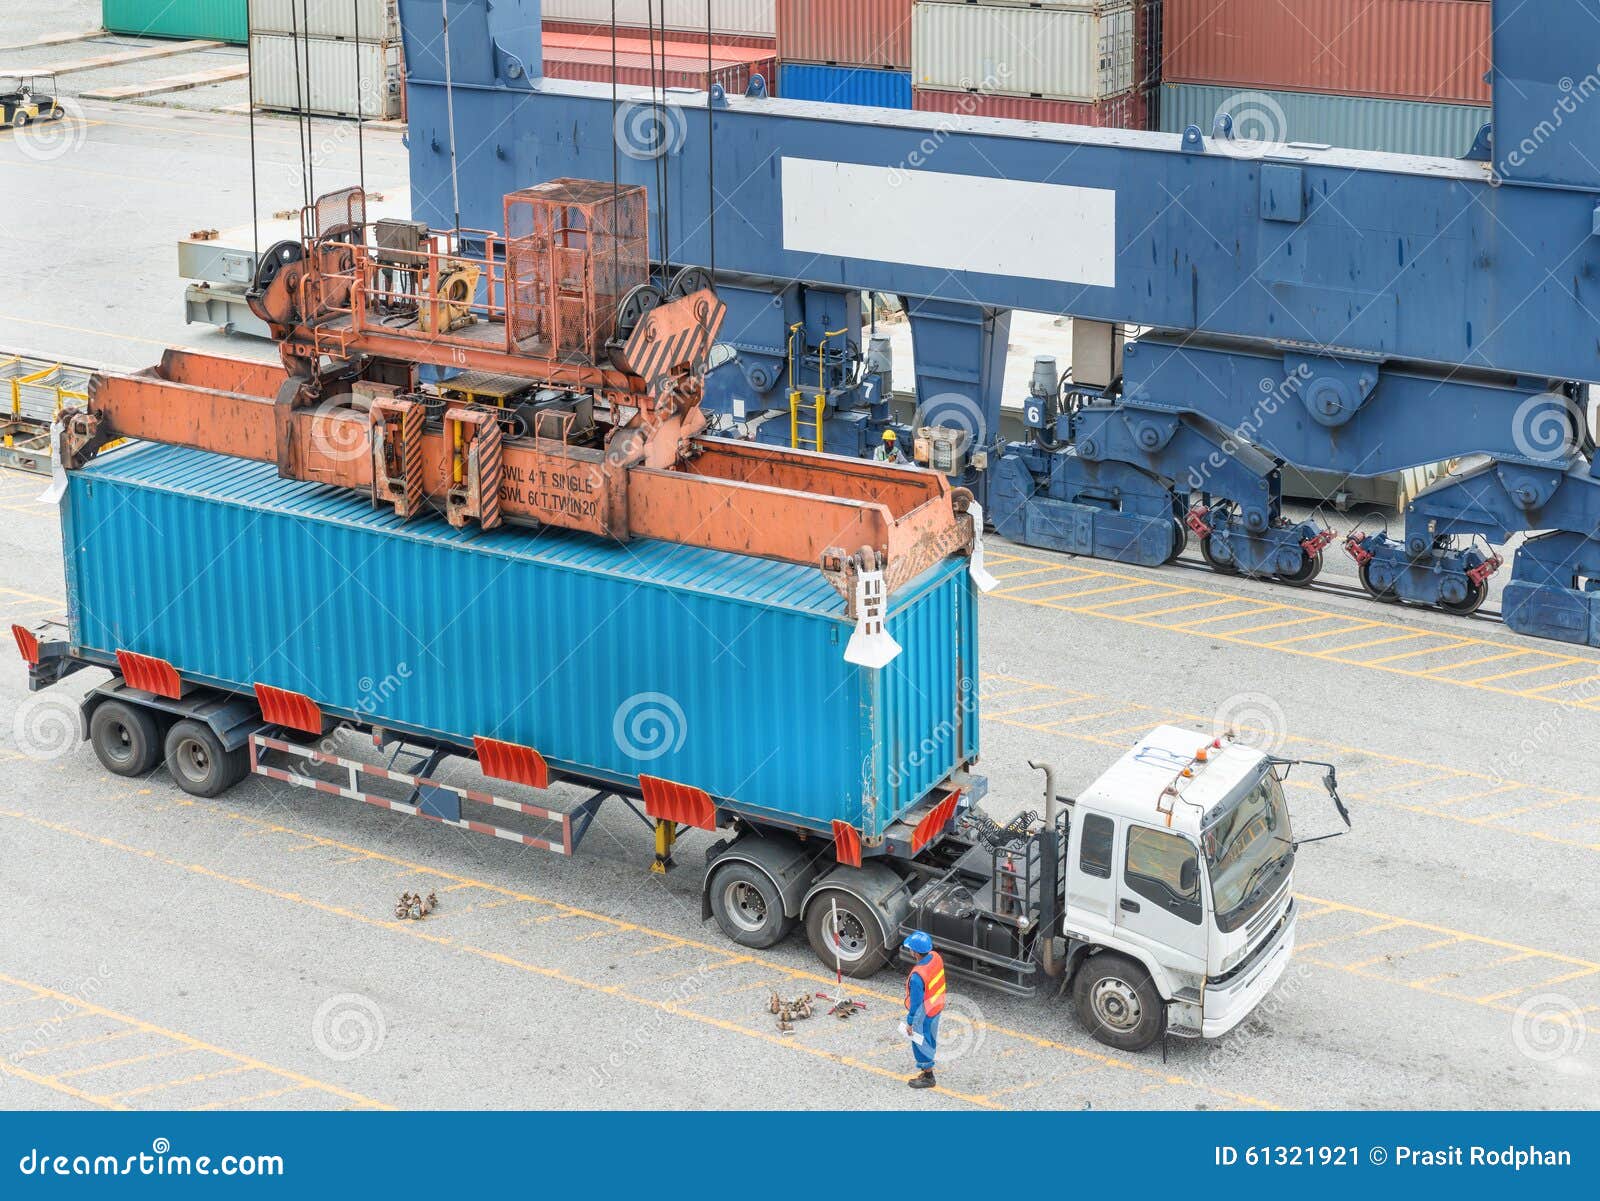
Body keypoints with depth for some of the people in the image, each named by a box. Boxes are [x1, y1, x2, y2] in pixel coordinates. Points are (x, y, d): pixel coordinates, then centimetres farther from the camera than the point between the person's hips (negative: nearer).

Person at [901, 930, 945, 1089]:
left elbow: (916, 1003, -26)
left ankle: (928, 1077, 31)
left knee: (921, 1044, 14)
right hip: (937, 1007, 7)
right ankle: (926, 1067, 45)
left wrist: (910, 1022, -11)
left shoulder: (917, 976, -38)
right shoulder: (935, 957, -15)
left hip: (924, 1015, -7)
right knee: (930, 1040, 26)